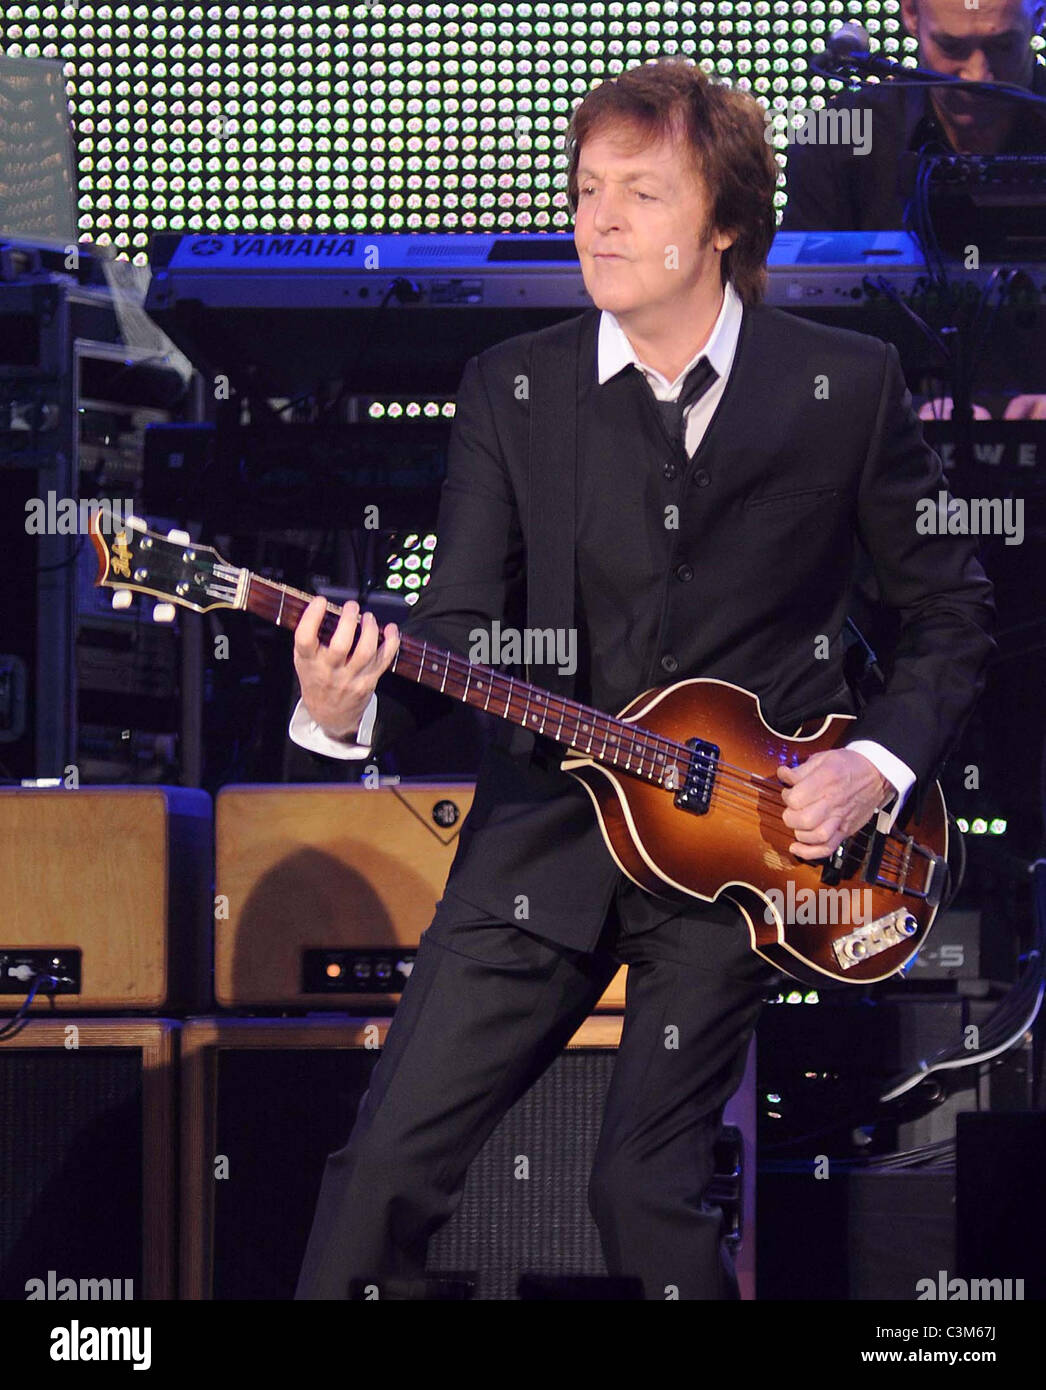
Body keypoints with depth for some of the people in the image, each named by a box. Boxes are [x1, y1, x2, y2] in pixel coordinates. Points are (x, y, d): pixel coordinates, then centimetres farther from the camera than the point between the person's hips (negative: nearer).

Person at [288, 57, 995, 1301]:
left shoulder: (847, 388, -3)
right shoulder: (510, 390, 0)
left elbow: (950, 615, 6)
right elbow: (464, 627, -4)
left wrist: (878, 766, -9)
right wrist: (350, 707, -25)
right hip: (549, 833, 2)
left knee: (646, 1193, -6)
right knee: (389, 1164, -5)